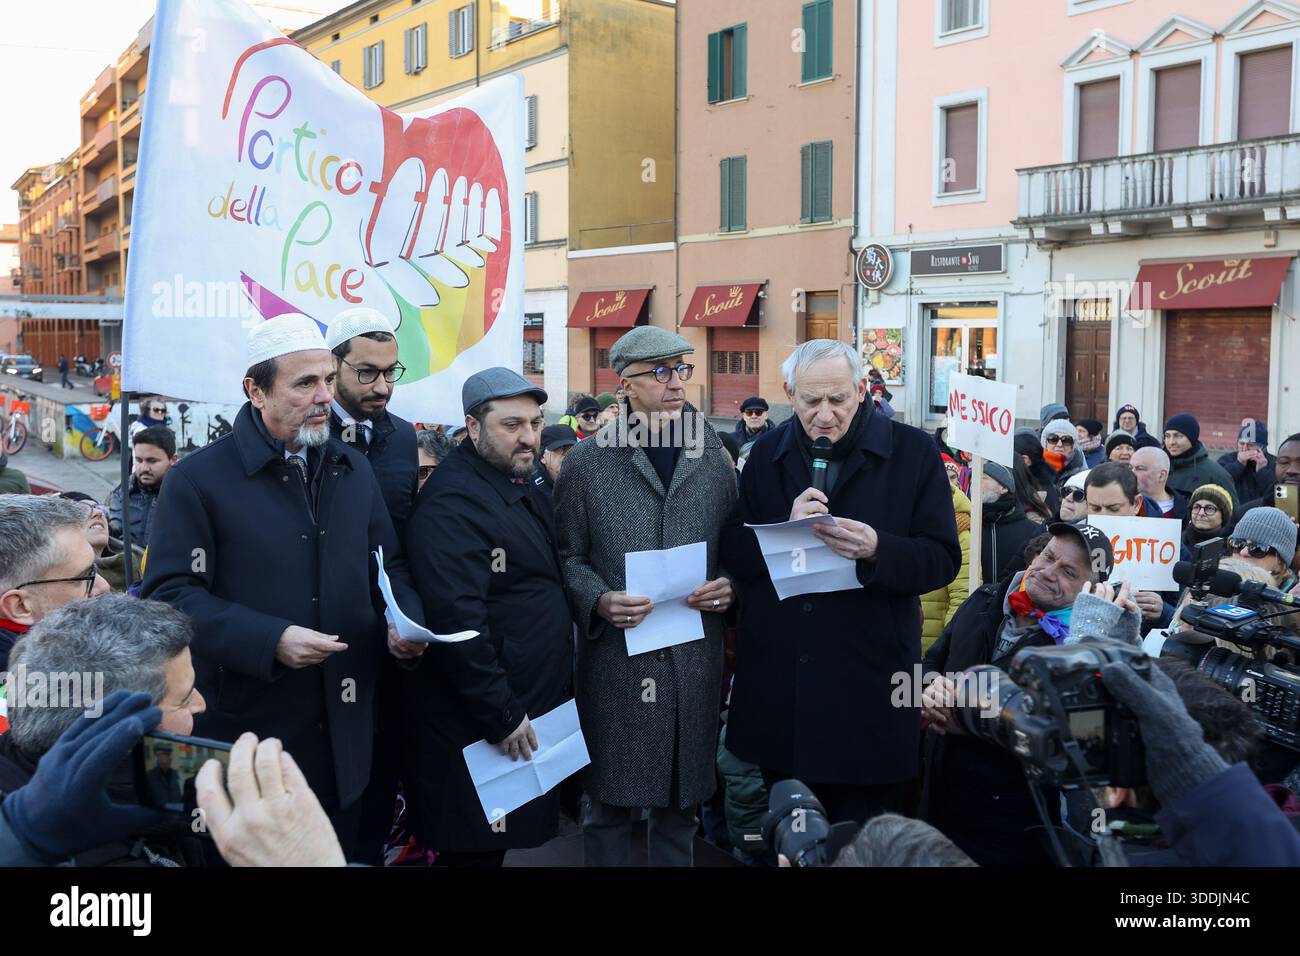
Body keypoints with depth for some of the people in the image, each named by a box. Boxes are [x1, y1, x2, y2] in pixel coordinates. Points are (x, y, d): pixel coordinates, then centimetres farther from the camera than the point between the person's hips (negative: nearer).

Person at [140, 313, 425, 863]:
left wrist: (405, 621, -5)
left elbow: (388, 566, 17)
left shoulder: (353, 471, 10)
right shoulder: (198, 480, -8)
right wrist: (270, 640, -25)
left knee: (347, 850, 16)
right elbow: (170, 594, -14)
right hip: (244, 728, -5)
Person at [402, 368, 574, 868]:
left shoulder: (523, 489, 12)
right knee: (478, 849, 3)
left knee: (499, 843, 18)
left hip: (534, 710, 9)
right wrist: (502, 715, -23)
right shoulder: (452, 502, -20)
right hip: (480, 728, -9)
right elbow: (458, 621, -27)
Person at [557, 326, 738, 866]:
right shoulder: (587, 462, -1)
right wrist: (599, 601, -16)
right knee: (612, 805, 7)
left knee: (682, 804, 14)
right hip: (617, 661, -3)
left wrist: (729, 587, -6)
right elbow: (568, 555, 1)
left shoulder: (715, 460, 7)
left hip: (696, 659, 3)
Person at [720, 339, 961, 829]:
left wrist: (876, 550, -24)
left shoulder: (913, 451, -2)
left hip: (868, 684, -3)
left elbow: (942, 559, -5)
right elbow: (733, 554, 3)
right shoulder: (767, 453, 8)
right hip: (778, 684, 3)